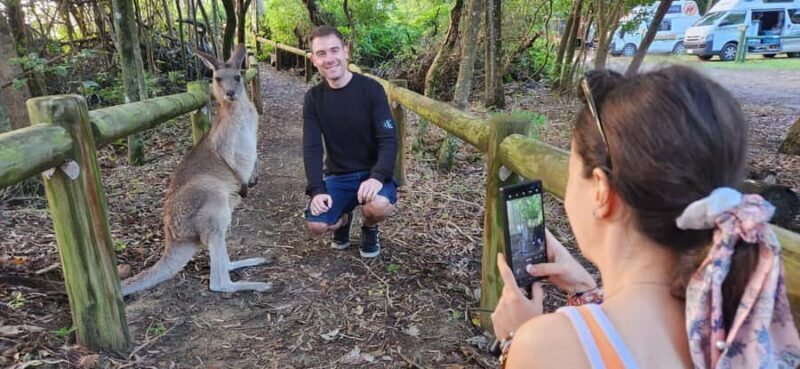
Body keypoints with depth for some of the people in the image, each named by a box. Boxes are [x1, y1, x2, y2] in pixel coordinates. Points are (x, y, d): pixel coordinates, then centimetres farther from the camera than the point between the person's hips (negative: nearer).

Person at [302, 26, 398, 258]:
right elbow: (311, 148, -7)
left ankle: (369, 228, 4)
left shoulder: (371, 89, -12)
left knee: (378, 205, -36)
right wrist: (317, 190, -21)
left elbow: (388, 140, -16)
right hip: (338, 175, 3)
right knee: (316, 225, -21)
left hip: (373, 172, -2)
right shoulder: (314, 98, -3)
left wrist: (378, 177, -33)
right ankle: (343, 218, 17)